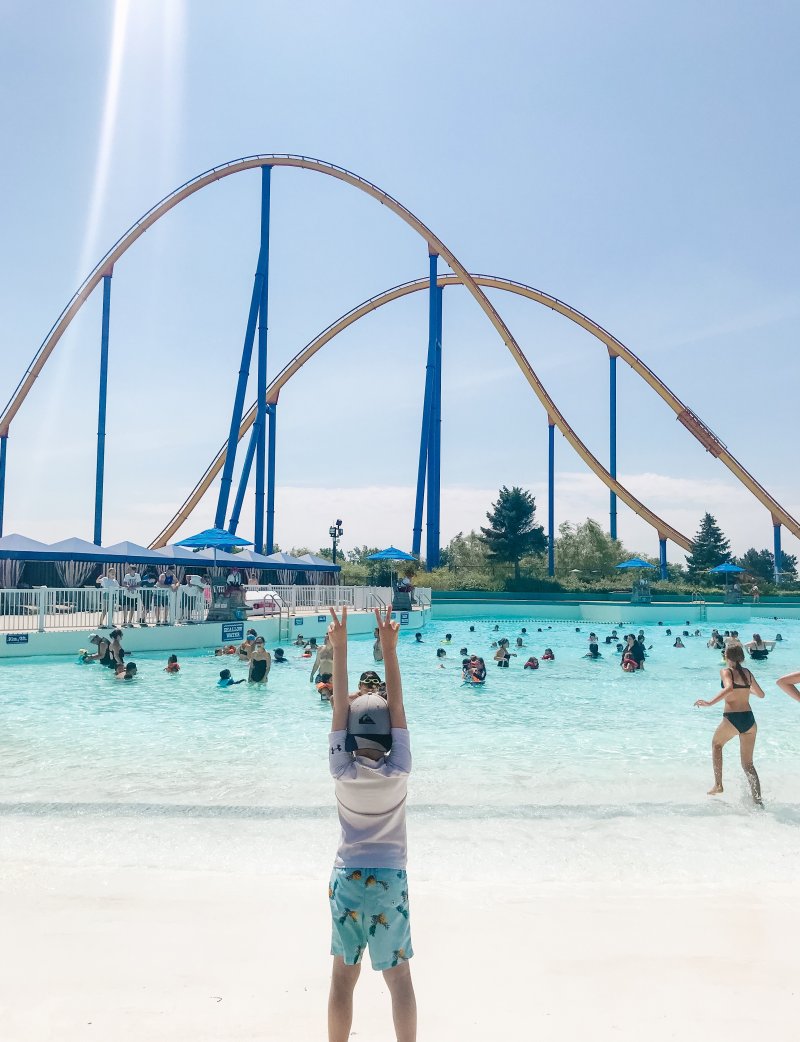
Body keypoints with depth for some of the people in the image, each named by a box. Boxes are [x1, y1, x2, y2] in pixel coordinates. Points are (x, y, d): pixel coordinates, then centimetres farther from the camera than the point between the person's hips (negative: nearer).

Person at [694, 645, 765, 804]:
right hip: (749, 719, 4)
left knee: (716, 744, 27)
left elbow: (729, 688, -25)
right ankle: (758, 801, 3)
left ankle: (718, 785, 24)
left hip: (732, 719, -4)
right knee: (748, 764, 13)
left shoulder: (726, 671, -4)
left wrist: (710, 702, -26)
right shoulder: (747, 673, 11)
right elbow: (761, 694, 20)